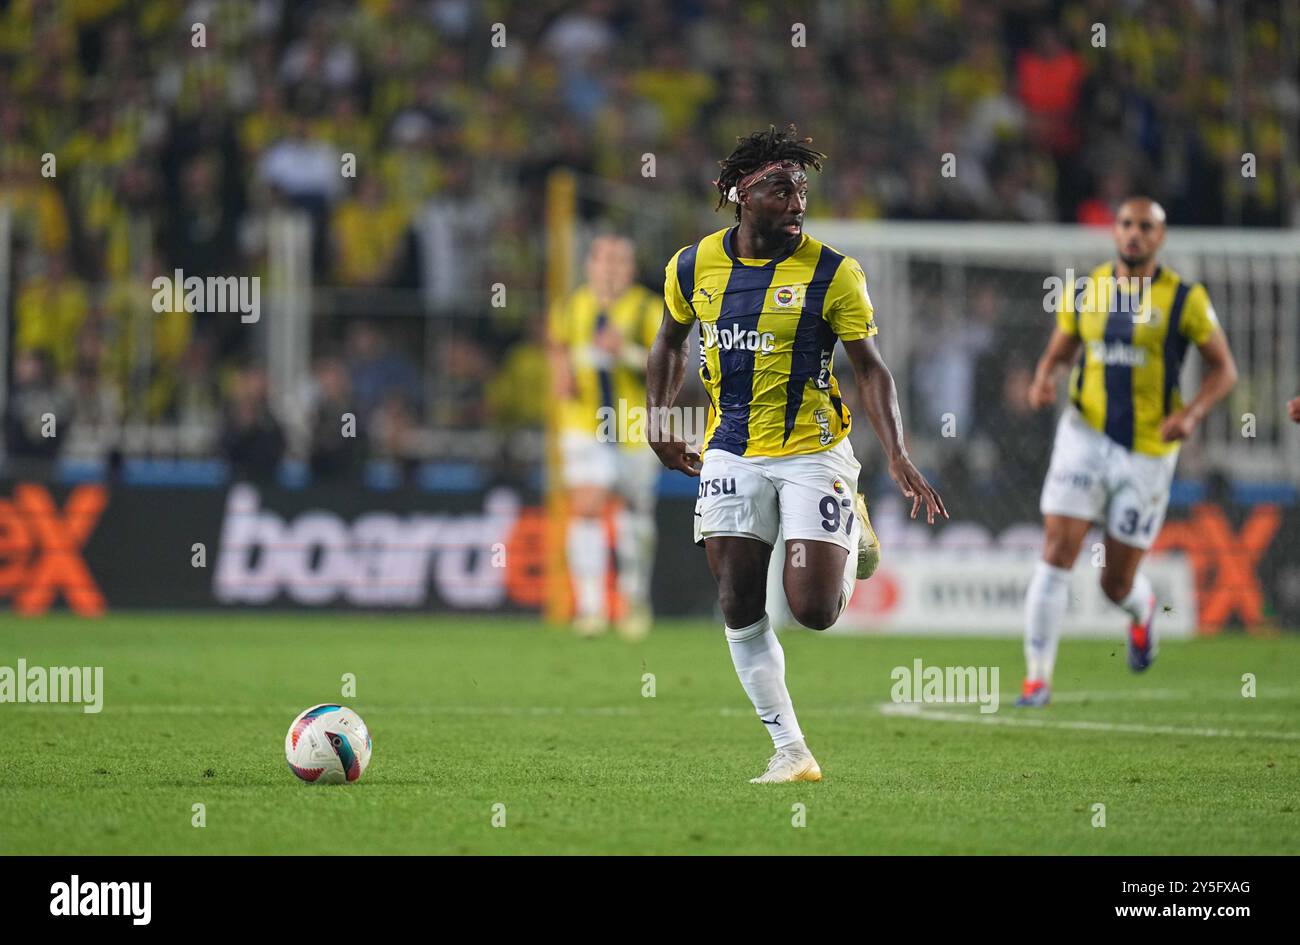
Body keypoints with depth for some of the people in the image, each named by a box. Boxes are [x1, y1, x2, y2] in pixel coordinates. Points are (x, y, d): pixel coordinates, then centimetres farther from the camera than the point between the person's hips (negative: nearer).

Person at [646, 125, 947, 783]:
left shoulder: (831, 273, -9)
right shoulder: (693, 266, 0)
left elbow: (868, 366, -4)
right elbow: (670, 342, 19)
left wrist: (898, 458, -14)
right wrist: (659, 424, 12)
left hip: (813, 452, -3)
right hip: (731, 454, 3)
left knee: (813, 609, -9)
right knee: (740, 609, -2)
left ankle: (852, 531, 24)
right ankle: (791, 751, 8)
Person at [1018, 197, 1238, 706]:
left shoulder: (1184, 298, -5)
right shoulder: (1083, 291, 3)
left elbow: (1223, 368, 1)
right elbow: (1057, 351, 14)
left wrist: (1191, 414, -16)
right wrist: (1044, 380, -10)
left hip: (1147, 451, -1)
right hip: (1085, 436, 1)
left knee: (1117, 582, 5)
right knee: (1056, 553, -14)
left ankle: (1141, 610, 44)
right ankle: (1037, 677, -7)